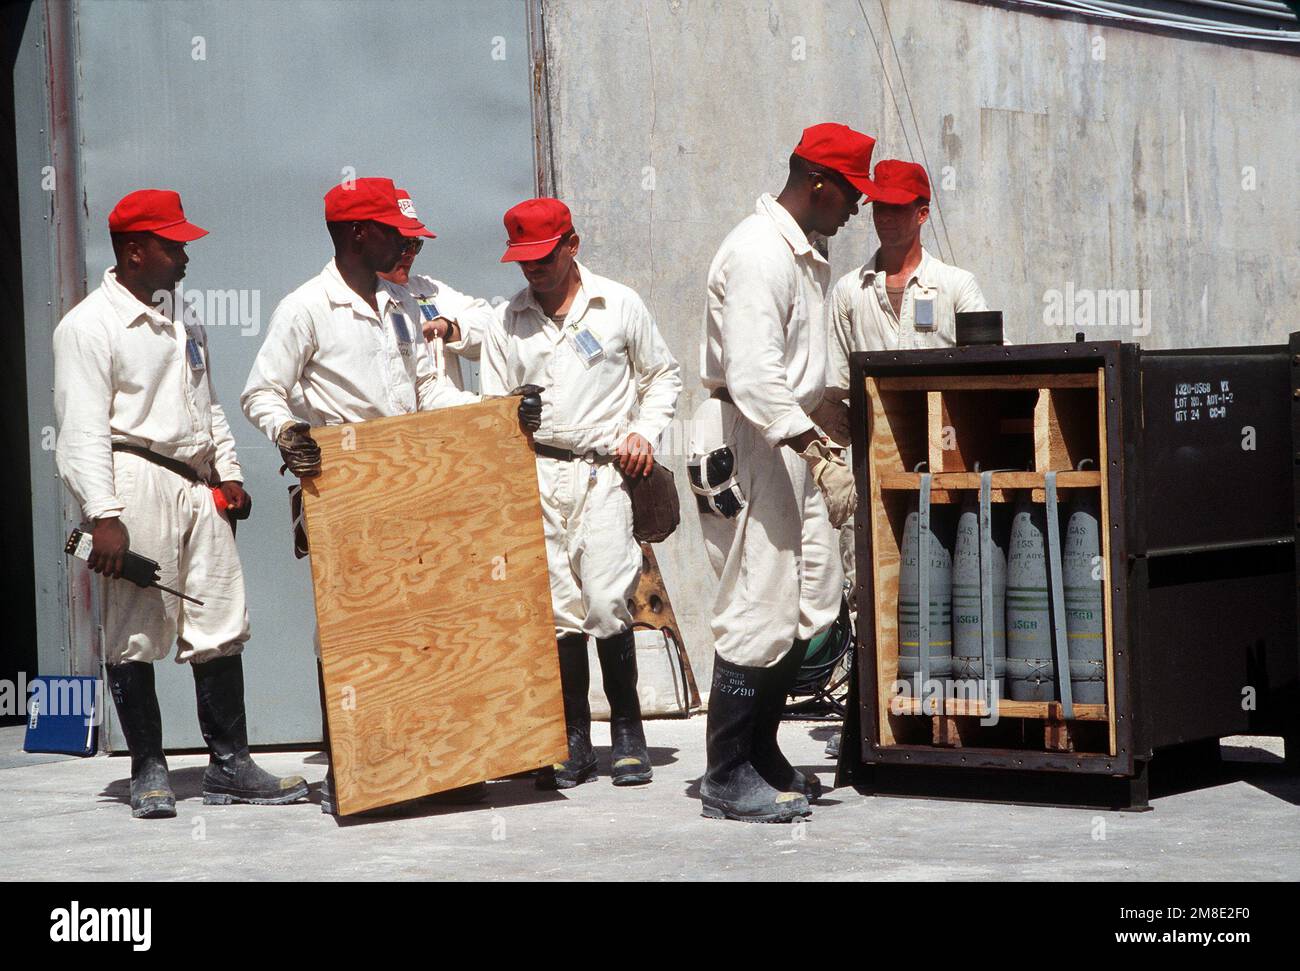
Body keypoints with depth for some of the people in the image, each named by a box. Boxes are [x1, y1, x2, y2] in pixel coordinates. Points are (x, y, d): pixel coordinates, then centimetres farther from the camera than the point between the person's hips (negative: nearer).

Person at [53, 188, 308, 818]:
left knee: (221, 628, 5)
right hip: (135, 483, -7)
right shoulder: (89, 326, -5)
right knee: (134, 635, -3)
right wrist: (104, 515, -19)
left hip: (196, 487, 7)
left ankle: (229, 764, 11)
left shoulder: (182, 319, 19)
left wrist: (228, 473, 19)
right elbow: (83, 430, -12)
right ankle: (149, 772, 5)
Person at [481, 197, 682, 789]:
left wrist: (644, 432, 1)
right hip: (535, 475, 2)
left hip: (602, 472, -2)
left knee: (606, 604, -11)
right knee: (557, 610, 0)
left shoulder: (618, 306, 7)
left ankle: (628, 734, 1)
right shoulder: (508, 323, 12)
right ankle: (574, 742, 7)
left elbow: (662, 377, 15)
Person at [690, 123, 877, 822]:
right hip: (746, 445, -10)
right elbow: (753, 377, -26)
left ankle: (761, 753, 21)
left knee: (812, 601, 10)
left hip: (787, 440, 10)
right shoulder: (758, 253, -16)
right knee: (758, 607, -8)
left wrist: (821, 439, 24)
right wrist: (819, 454, -29)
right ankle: (727, 778, -1)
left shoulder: (803, 257, 18)